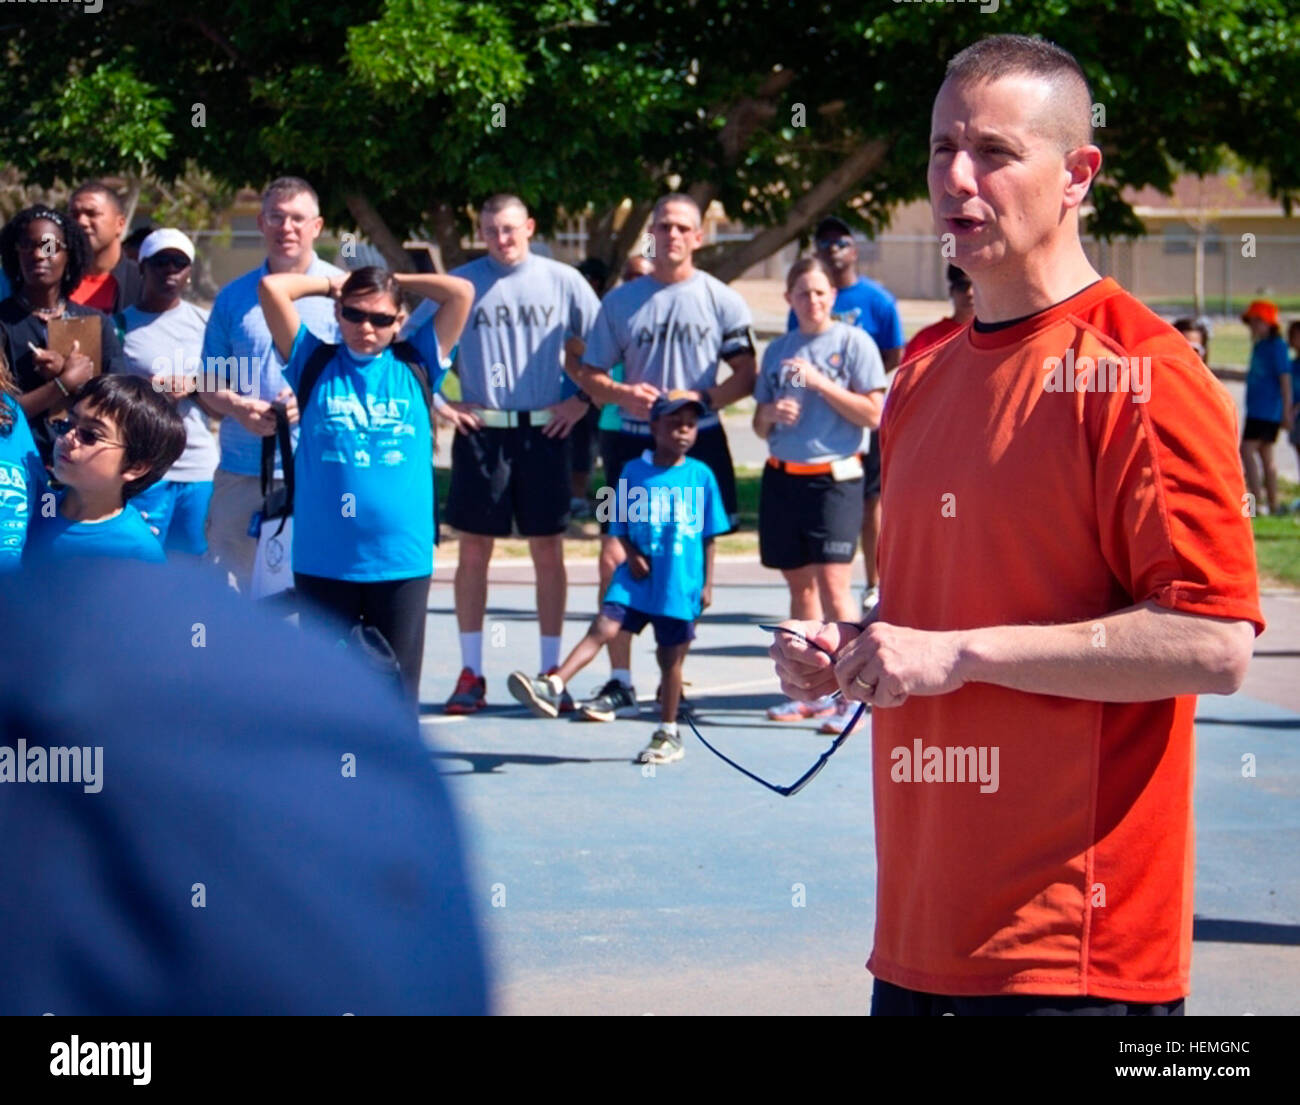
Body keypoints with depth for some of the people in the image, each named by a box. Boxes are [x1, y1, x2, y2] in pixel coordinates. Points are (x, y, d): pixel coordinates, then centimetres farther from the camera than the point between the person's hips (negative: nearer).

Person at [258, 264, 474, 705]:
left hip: (402, 559, 0)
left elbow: (462, 292, 2)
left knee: (397, 687, 7)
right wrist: (331, 284, 11)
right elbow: (271, 287, -1)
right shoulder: (314, 362, 6)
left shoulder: (416, 364, 7)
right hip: (323, 562, 0)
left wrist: (395, 281, 10)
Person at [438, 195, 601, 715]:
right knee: (473, 550, 1)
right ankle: (470, 673, 7)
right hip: (479, 432, 0)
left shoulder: (563, 281, 3)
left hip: (543, 432, 0)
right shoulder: (461, 283, 3)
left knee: (547, 551, 4)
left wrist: (581, 399, 0)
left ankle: (551, 670, 12)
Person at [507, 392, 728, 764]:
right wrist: (633, 556, -10)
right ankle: (553, 688, -22)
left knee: (671, 658, 7)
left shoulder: (700, 476, 1)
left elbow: (708, 536, 5)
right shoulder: (634, 471, 2)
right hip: (637, 579, 1)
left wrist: (707, 583, 4)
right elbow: (620, 526, 8)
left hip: (681, 585, -1)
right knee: (602, 628, -15)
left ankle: (668, 735, 18)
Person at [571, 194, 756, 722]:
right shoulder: (622, 300, 10)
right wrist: (623, 394, -11)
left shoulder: (721, 300, 4)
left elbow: (747, 375, 3)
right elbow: (589, 374, 11)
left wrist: (704, 398, -15)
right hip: (634, 444, 1)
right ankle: (620, 683, -2)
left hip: (699, 445, -1)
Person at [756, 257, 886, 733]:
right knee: (799, 584, 9)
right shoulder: (778, 350, 13)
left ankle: (847, 695, -12)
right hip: (782, 479, 5)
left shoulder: (853, 342, -2)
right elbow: (760, 425, 18)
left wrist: (820, 382, -15)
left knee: (831, 583, -14)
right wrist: (772, 414, -5)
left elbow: (873, 413, -8)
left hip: (834, 478, -5)